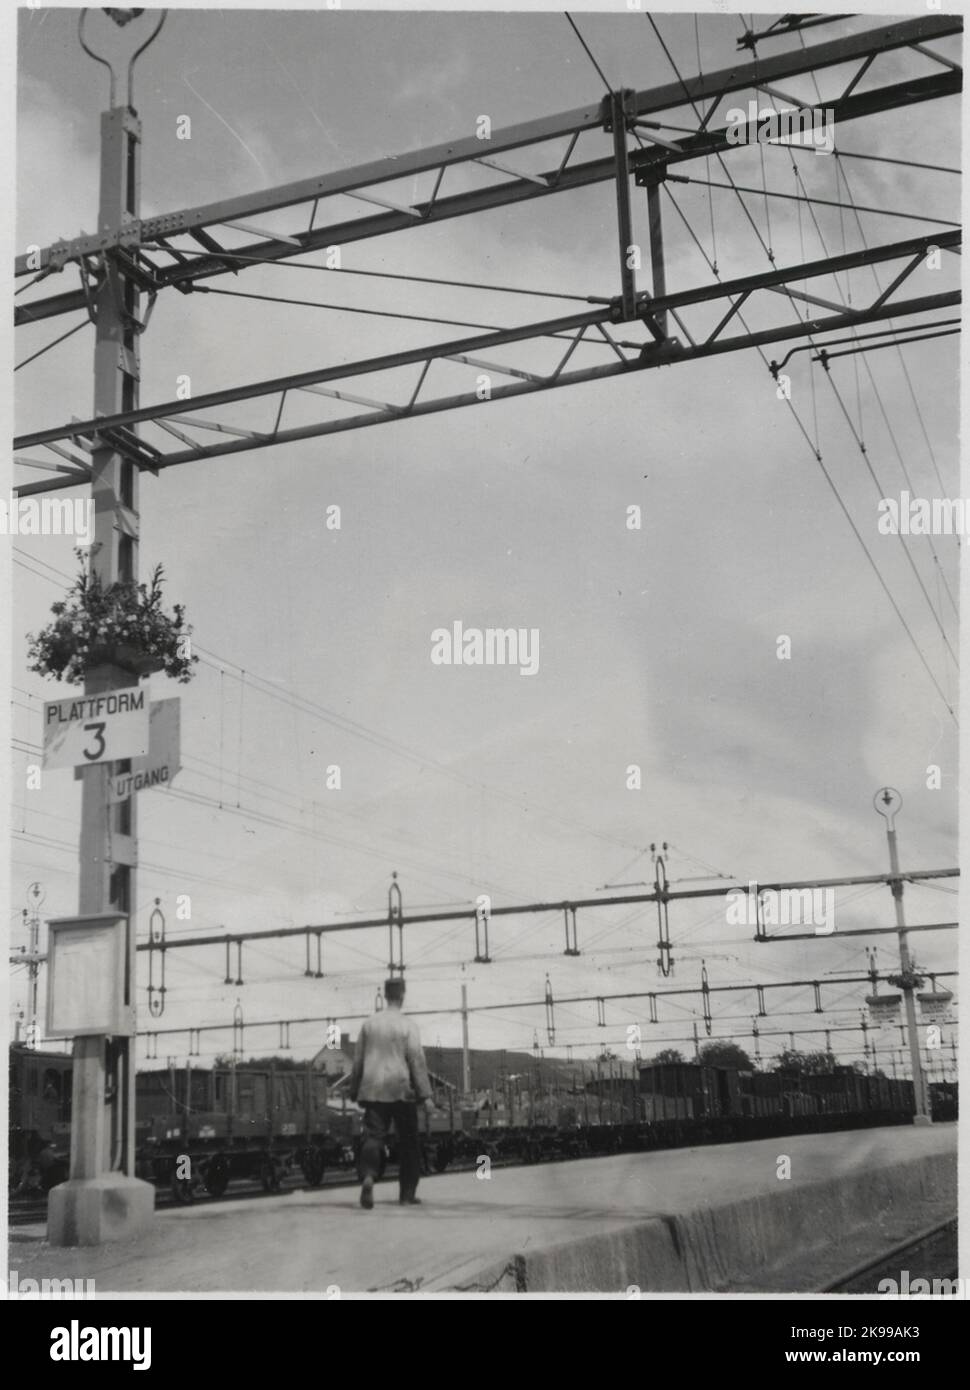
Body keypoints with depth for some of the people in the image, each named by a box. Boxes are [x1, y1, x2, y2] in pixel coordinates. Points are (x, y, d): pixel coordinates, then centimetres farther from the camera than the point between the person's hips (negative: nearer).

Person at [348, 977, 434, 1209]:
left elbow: (358, 1060, 11)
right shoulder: (408, 1025, -5)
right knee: (408, 1141, 9)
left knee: (373, 1136, -2)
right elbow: (417, 1061, -9)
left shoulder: (369, 1023, 7)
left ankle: (368, 1176, -29)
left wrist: (355, 1091, 20)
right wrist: (425, 1095, -8)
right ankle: (407, 1194, 12)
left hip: (373, 1091, 3)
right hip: (401, 1090, -3)